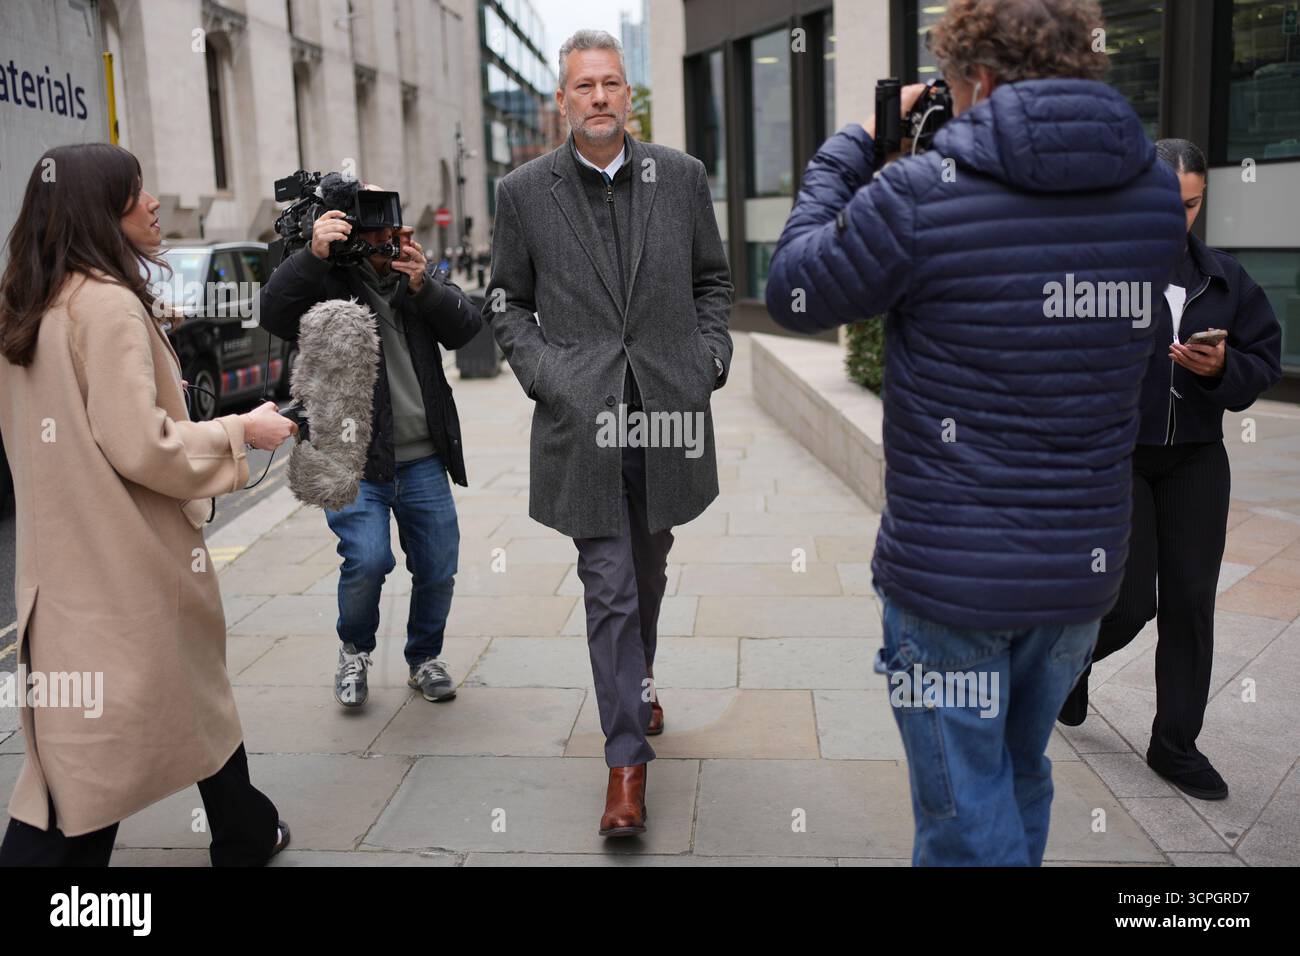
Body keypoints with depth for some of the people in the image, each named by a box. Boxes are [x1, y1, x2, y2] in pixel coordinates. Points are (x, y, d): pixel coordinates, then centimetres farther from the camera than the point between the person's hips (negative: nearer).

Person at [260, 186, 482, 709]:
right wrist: (311, 255, -32)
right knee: (367, 559, -19)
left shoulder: (414, 275, 14)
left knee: (438, 568, 7)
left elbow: (467, 327, 1)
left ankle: (424, 657, 32)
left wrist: (425, 288, -15)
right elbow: (274, 313, -20)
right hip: (353, 460, -4)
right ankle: (354, 650, 12)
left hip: (423, 460, 5)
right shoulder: (327, 281, -2)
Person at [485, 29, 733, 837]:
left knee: (649, 571, 19)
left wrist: (709, 359, 0)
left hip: (669, 409, 3)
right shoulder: (524, 192, 2)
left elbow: (714, 280, 14)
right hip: (582, 421, -2)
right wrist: (543, 372, -6)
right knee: (608, 589, -3)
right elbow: (506, 302, 8)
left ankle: (639, 680, 46)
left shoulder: (681, 177, 6)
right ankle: (628, 758, 6)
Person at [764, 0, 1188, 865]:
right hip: (1086, 566, 6)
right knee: (1022, 778, 25)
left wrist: (854, 145, 8)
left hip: (950, 574, -5)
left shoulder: (921, 193, -17)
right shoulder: (1154, 190, -1)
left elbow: (794, 294, -2)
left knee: (967, 819, 9)